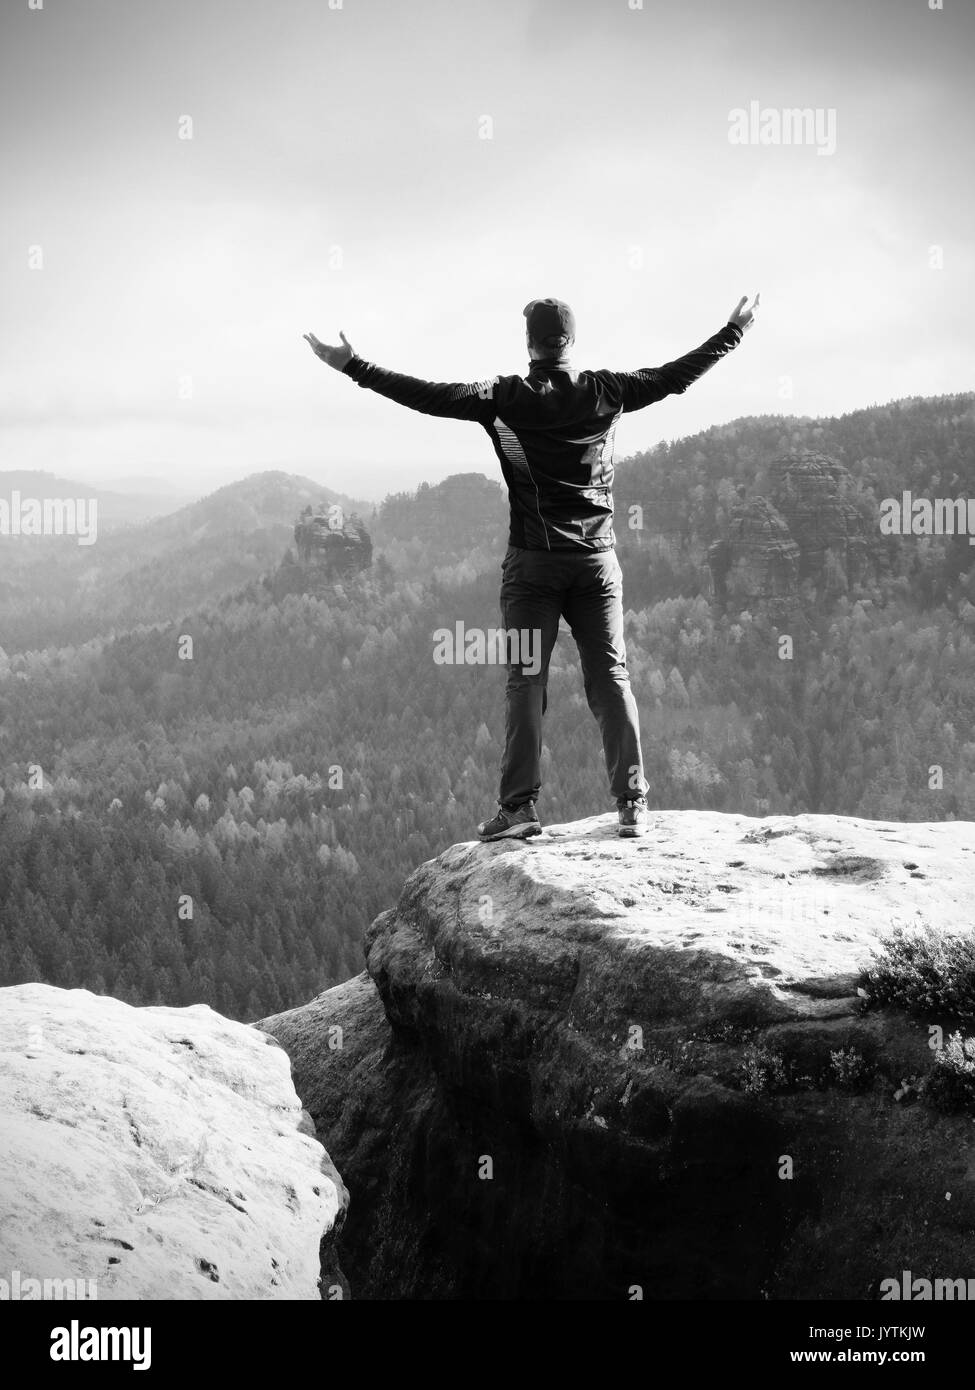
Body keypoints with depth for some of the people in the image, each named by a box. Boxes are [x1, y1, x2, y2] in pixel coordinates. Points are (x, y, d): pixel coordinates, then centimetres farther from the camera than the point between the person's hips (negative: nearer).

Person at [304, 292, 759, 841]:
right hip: (597, 557, 2)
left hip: (533, 559, -2)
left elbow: (431, 396, -12)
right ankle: (633, 804, 3)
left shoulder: (505, 398, -7)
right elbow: (677, 374, 9)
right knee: (611, 677, 4)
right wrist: (734, 332, 22)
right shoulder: (606, 392, 1)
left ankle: (520, 805, -4)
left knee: (526, 681, 0)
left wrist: (354, 366, -7)